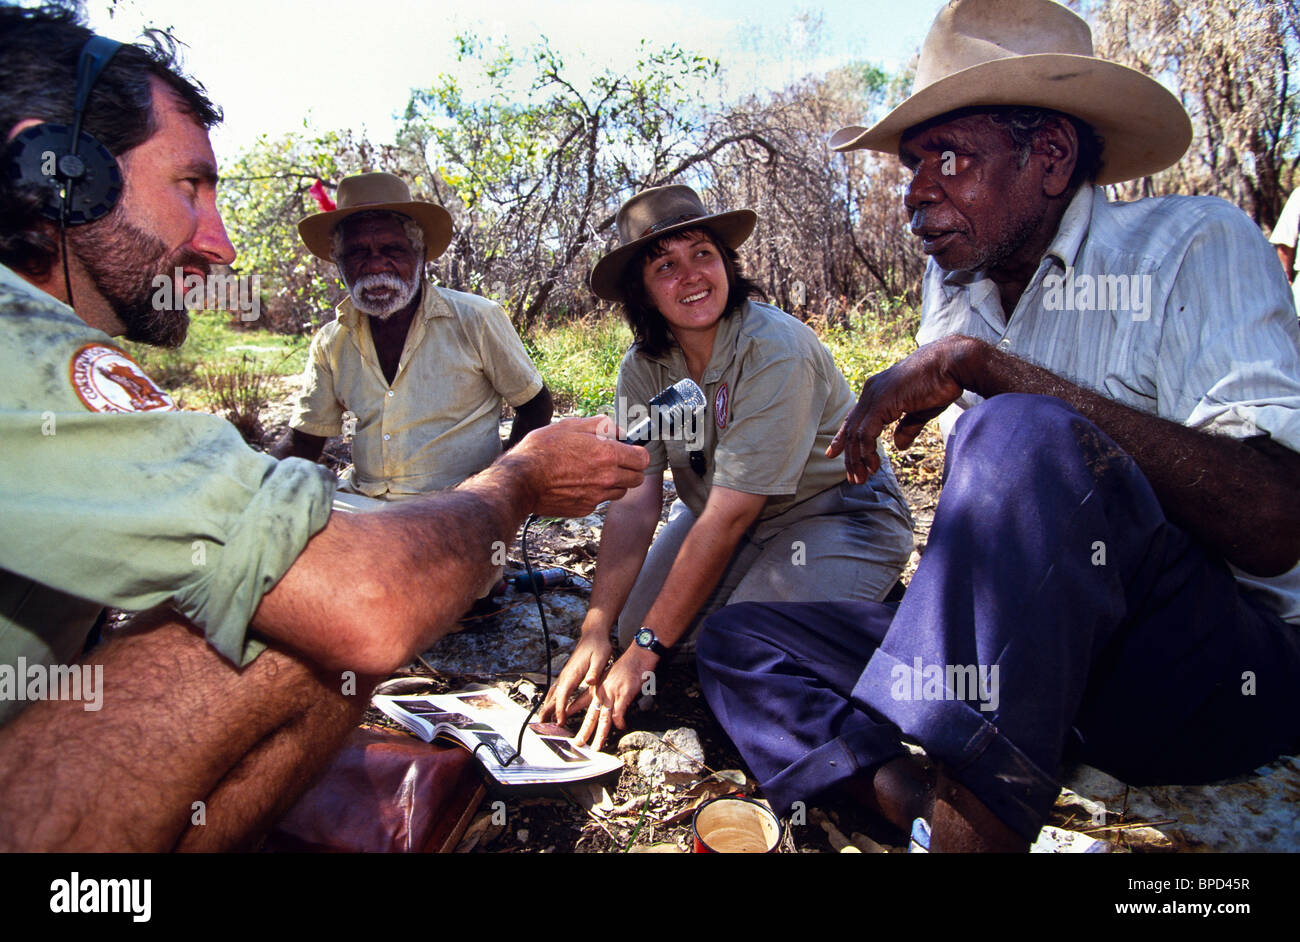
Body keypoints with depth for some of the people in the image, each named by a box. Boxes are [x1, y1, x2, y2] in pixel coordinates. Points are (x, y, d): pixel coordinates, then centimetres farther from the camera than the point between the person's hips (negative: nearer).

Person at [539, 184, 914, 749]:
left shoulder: (776, 352, -28)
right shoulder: (643, 368, -9)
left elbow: (728, 517, -30)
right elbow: (634, 504, -14)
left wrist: (640, 656, -28)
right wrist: (596, 633, -26)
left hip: (838, 517, -5)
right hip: (729, 516, 6)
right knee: (632, 626, -4)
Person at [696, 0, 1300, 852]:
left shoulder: (1192, 247, -9)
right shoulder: (953, 287, 9)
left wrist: (980, 362, -25)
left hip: (1228, 671, -5)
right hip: (1020, 660, 6)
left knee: (1025, 433, -33)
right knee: (737, 641, -1)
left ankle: (975, 824, -25)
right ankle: (926, 811, -22)